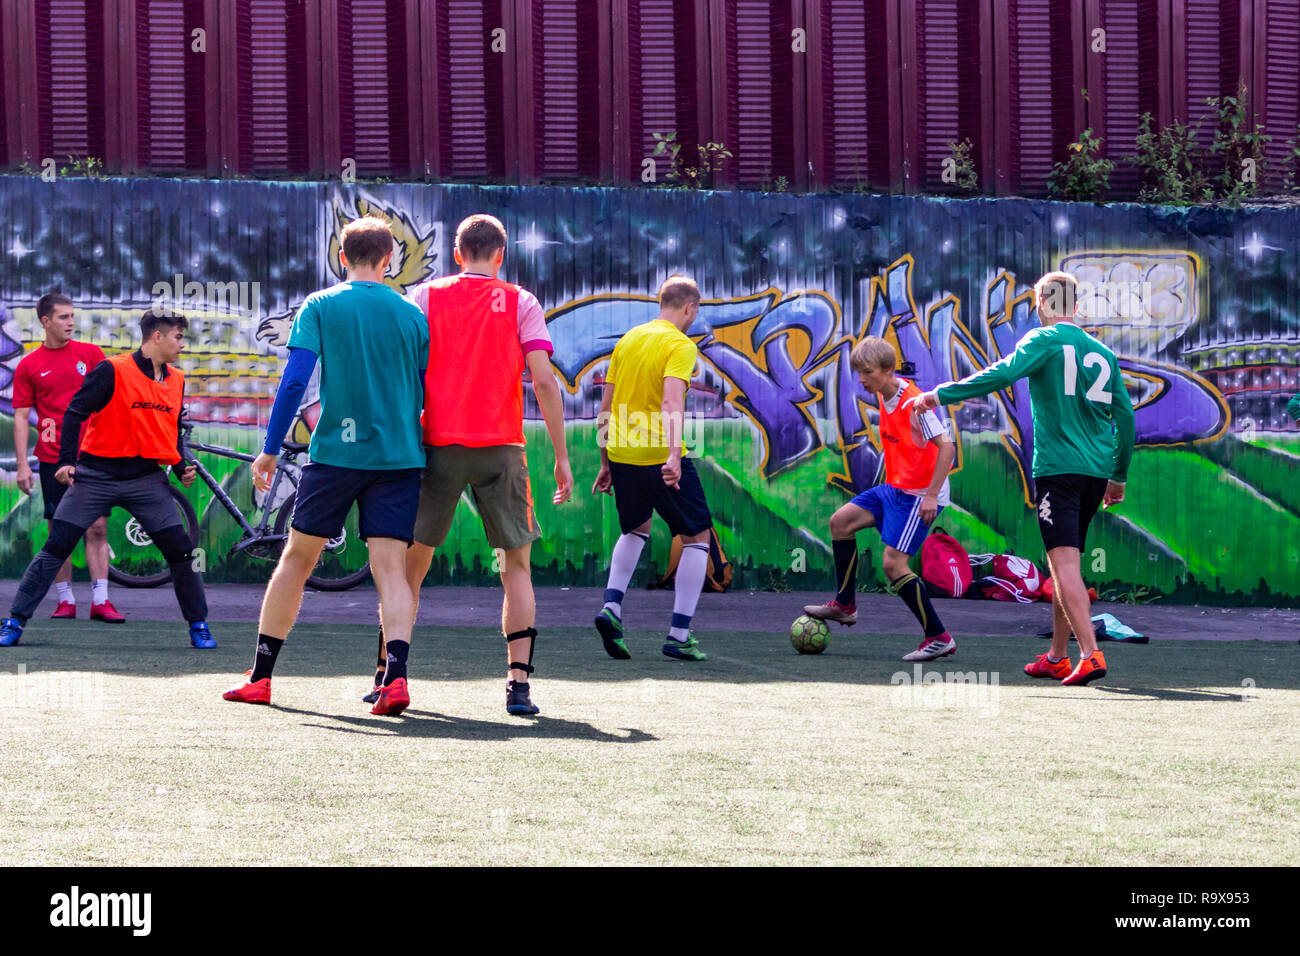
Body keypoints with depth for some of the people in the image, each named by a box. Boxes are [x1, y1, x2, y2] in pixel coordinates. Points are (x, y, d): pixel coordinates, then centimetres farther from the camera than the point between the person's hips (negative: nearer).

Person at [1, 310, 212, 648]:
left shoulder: (176, 380, 9)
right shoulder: (112, 371, -10)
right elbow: (75, 413, -8)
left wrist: (182, 468, 6)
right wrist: (67, 460, -15)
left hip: (146, 479, 4)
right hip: (97, 475, -4)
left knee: (180, 549, -4)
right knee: (56, 547, -5)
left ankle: (198, 625, 11)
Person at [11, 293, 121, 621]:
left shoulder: (90, 354, 5)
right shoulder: (28, 365, 3)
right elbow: (21, 416, 3)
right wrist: (22, 465, -3)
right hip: (53, 458, 0)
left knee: (97, 528, -4)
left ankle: (100, 601, -3)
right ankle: (66, 601, 8)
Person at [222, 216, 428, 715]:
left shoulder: (320, 307, 1)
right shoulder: (413, 316, 7)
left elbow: (294, 382, -7)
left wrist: (270, 449, -3)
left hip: (334, 452, -1)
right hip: (399, 458, 1)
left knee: (296, 559, 11)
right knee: (391, 567, -3)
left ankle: (260, 677, 16)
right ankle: (396, 675, -23)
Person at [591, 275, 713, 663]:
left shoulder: (628, 339, 12)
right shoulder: (680, 345, -8)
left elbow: (606, 409, 15)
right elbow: (672, 401, -24)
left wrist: (606, 463, 22)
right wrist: (674, 455, -33)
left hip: (621, 454, 7)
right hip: (660, 456, -7)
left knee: (636, 529, 29)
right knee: (697, 536, 9)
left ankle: (611, 607, 8)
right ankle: (679, 636, 3)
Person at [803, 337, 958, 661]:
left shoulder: (913, 402, -22)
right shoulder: (883, 397, 6)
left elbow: (946, 446, -25)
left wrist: (931, 495, -26)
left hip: (918, 495, -9)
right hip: (893, 488, 9)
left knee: (893, 562, -13)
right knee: (841, 521, 10)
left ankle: (939, 637, -6)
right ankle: (845, 604, 21)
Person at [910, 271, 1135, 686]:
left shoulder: (1044, 340, -3)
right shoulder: (1102, 352, 15)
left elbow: (1001, 374, -17)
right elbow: (1124, 413, 16)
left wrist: (941, 395, -11)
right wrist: (1119, 475, 24)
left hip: (1057, 466, -7)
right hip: (1096, 469, 7)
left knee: (1065, 563, -12)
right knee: (1064, 563, 16)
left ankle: (1091, 655, -25)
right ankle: (1057, 658, 22)